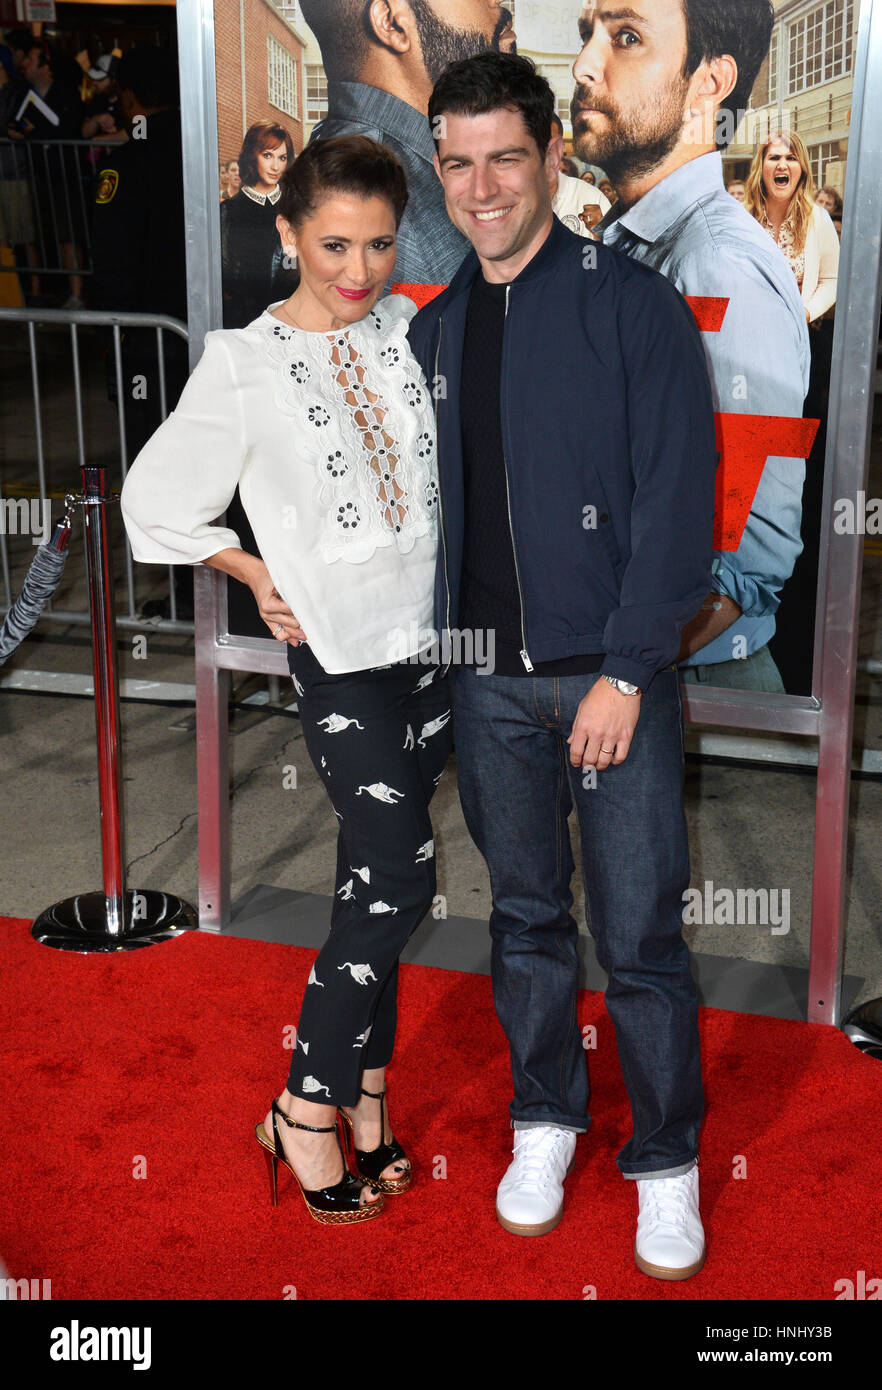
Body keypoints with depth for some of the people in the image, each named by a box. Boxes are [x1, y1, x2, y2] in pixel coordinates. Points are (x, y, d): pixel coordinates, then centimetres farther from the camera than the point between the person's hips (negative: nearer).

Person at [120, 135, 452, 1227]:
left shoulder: (406, 330, 4)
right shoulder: (244, 365, -9)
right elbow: (155, 501, 0)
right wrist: (260, 576, -2)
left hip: (426, 634, 5)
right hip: (339, 651, -5)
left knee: (375, 879, 12)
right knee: (397, 881, -8)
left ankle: (363, 1094, 26)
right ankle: (302, 1111, 8)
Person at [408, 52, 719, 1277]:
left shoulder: (634, 305, -5)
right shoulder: (434, 332, 10)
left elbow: (677, 500, -10)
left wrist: (625, 672, -15)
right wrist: (436, 652, 7)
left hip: (612, 671, -4)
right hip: (489, 680, 4)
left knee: (640, 936, 0)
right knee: (525, 914, 15)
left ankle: (668, 1160, 19)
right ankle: (545, 1120, 32)